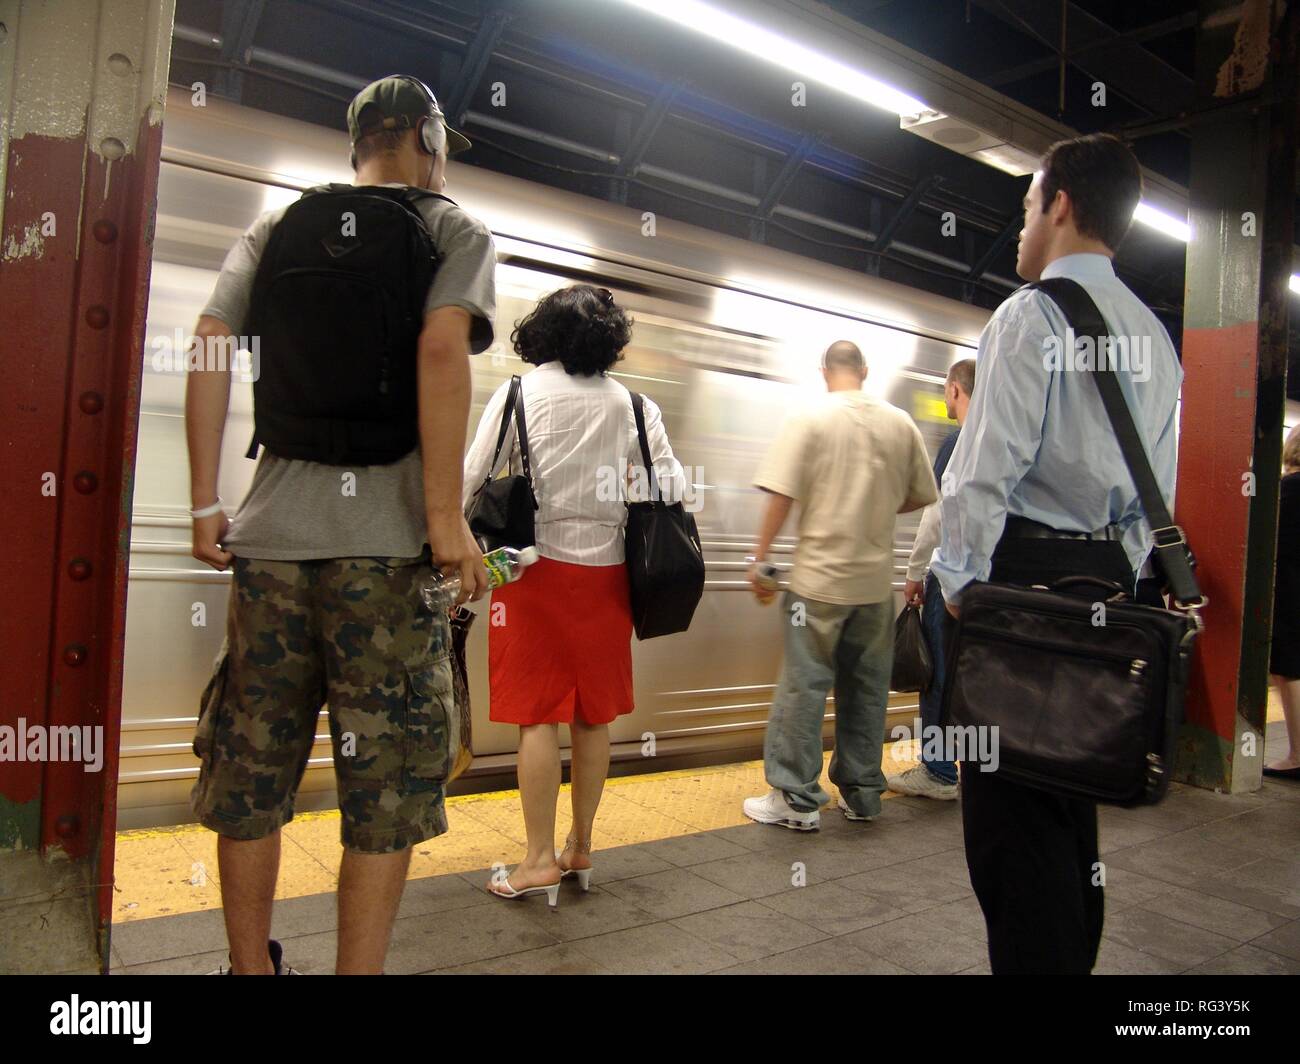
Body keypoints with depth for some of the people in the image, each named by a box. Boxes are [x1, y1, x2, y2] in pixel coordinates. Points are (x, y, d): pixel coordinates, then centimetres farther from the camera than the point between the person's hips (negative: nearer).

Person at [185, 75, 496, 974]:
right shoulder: (454, 231, 5)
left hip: (271, 534, 4)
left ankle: (251, 965, 27)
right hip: (384, 540, -4)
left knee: (249, 768, 14)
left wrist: (205, 504, 8)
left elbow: (208, 351, 6)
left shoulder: (275, 228, 16)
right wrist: (446, 518, -14)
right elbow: (442, 350, -12)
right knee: (385, 786, 4)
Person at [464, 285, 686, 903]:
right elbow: (672, 486, 1)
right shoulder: (633, 405, 4)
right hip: (605, 569, 3)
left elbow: (473, 478, -3)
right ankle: (580, 848, 22)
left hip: (537, 566, -3)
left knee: (537, 716, 2)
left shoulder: (521, 392, -1)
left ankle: (539, 860, 5)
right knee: (594, 716, 11)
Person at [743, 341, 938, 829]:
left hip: (820, 575, -4)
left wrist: (760, 559, -6)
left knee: (804, 685, 3)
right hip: (877, 580, 4)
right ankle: (861, 792, 22)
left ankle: (797, 798, 7)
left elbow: (782, 496, -13)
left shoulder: (811, 419, -6)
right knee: (867, 687, 13)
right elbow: (921, 496, 9)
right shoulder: (901, 423, 4)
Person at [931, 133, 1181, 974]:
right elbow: (1158, 493, 16)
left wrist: (960, 582, -6)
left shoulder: (1030, 314, -9)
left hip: (1022, 569, -8)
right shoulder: (1156, 338, 16)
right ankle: (1074, 955, 29)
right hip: (1107, 582, 9)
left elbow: (987, 470, -15)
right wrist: (1116, 583, 19)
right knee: (1073, 800, 18)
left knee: (1012, 813, -3)